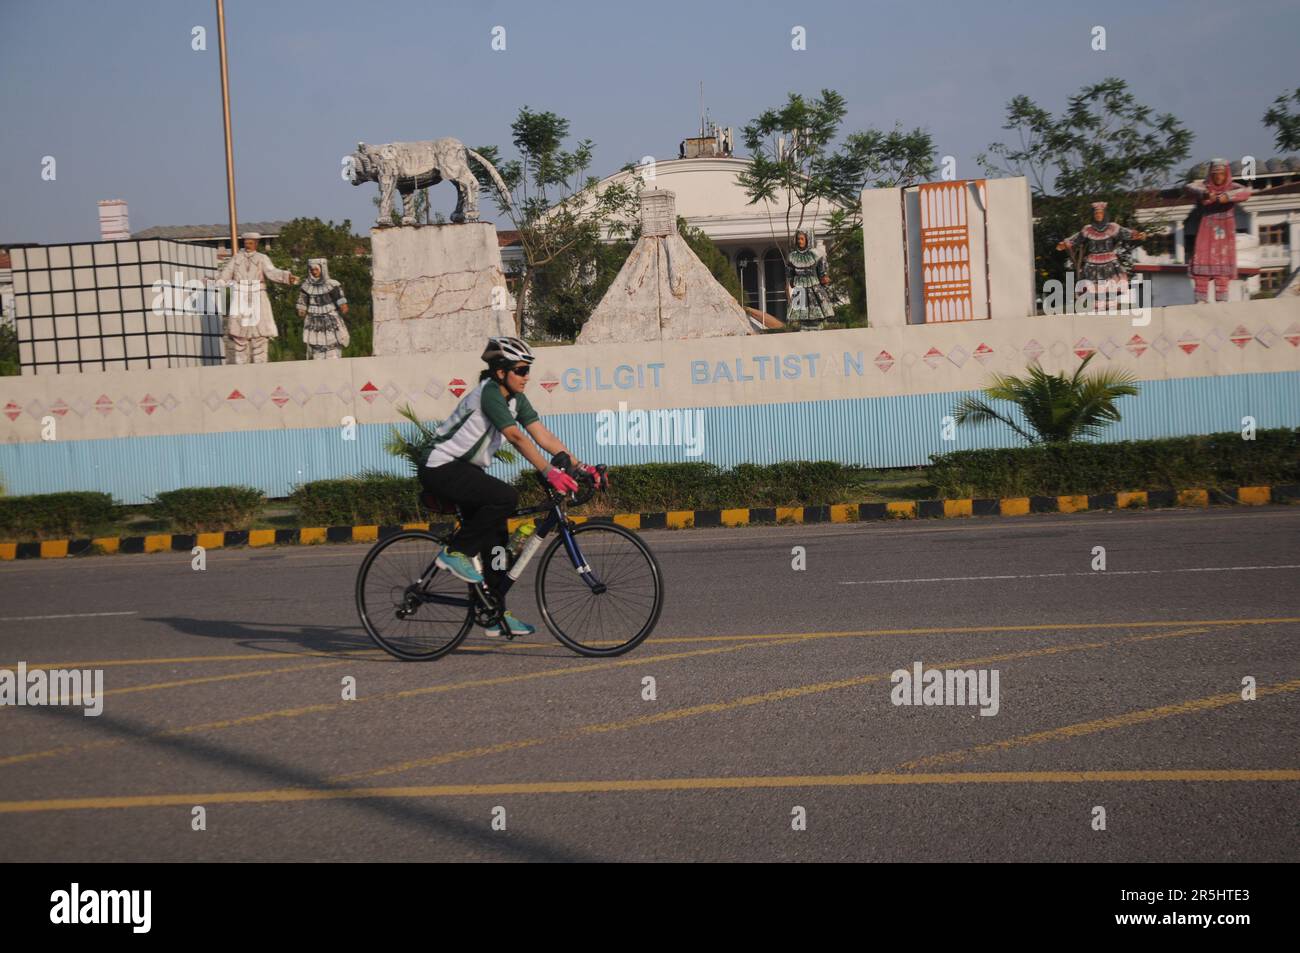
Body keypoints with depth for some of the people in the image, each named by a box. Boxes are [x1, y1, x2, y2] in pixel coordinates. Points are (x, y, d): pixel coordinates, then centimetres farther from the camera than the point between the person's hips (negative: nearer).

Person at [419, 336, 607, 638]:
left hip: (466, 471, 10)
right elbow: (516, 438, -31)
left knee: (495, 539, 4)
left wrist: (582, 466, -10)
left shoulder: (515, 399, 6)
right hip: (442, 469, -10)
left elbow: (544, 436, 0)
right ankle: (455, 551, -13)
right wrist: (549, 472, -37)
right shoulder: (489, 393, -21)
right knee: (506, 497, -28)